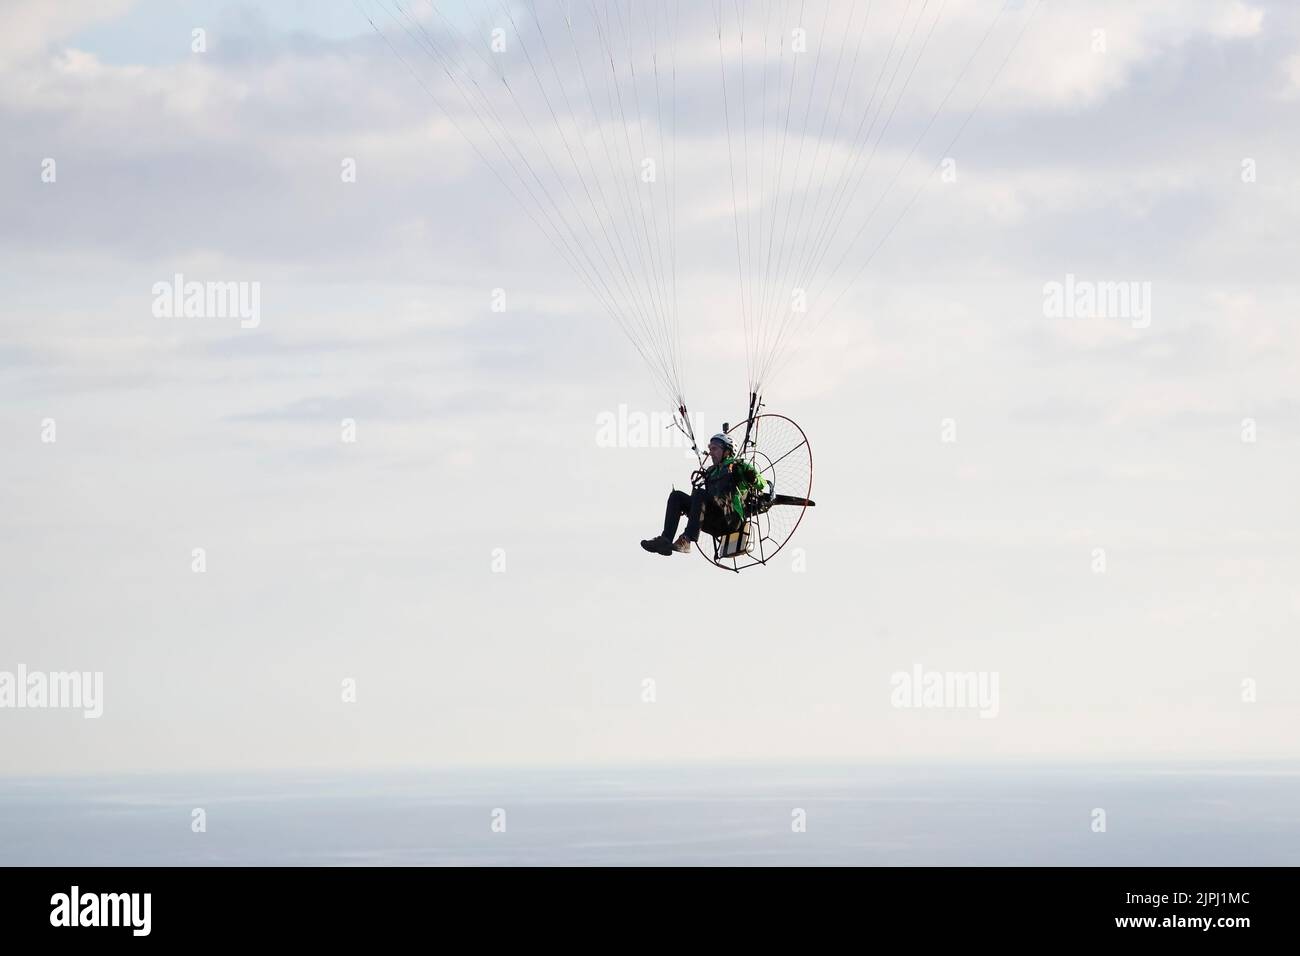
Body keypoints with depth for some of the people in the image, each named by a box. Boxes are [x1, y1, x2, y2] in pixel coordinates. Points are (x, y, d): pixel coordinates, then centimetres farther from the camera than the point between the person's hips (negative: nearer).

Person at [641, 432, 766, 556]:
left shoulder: (738, 466, 9)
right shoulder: (711, 471, 29)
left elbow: (761, 483, -1)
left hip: (732, 520, -7)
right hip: (713, 525, 7)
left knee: (700, 494, -30)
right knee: (676, 496, -4)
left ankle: (687, 541, -44)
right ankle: (665, 540, -23)